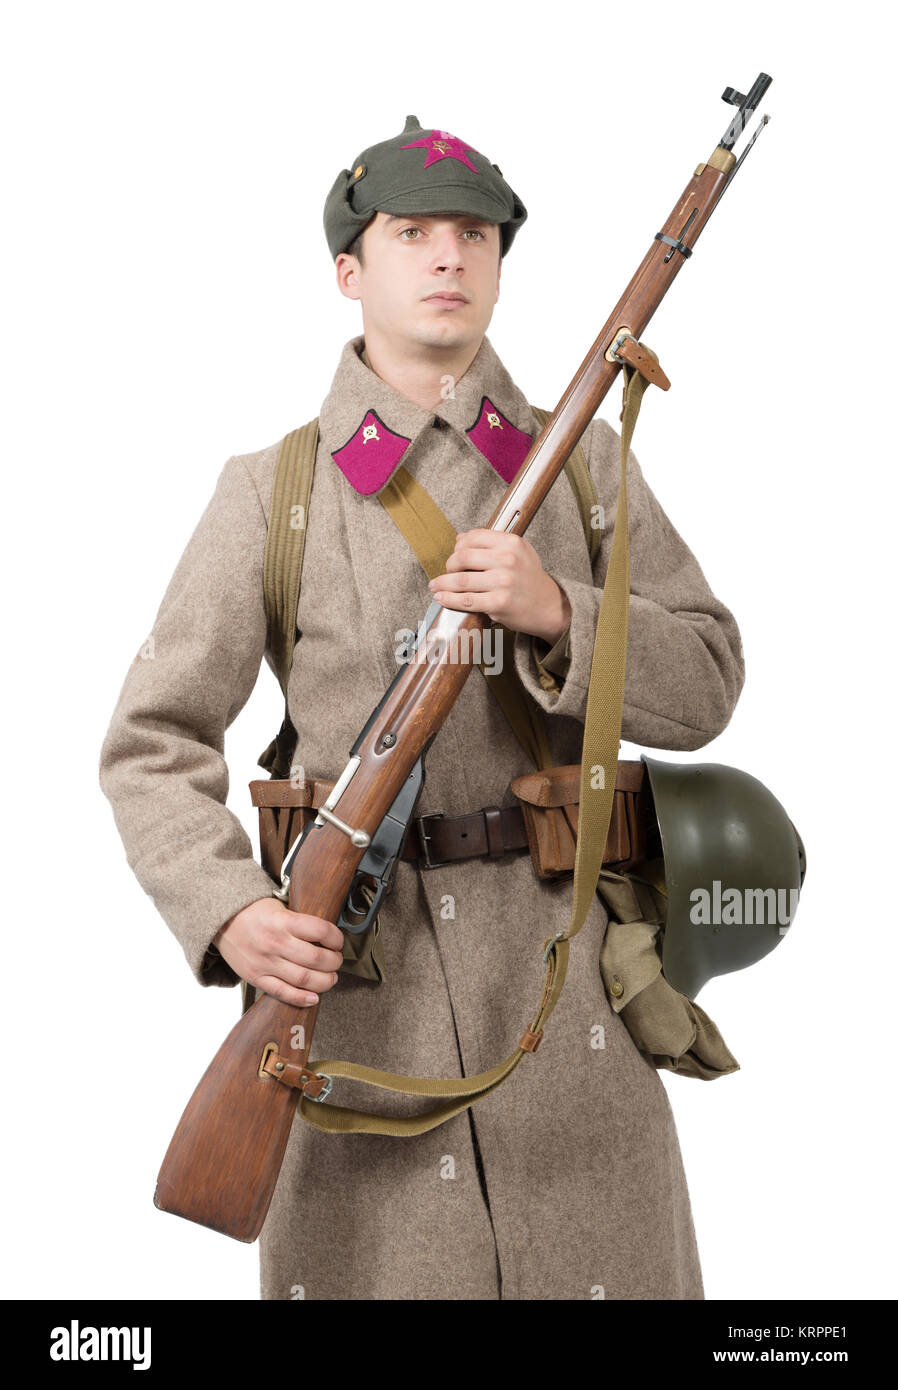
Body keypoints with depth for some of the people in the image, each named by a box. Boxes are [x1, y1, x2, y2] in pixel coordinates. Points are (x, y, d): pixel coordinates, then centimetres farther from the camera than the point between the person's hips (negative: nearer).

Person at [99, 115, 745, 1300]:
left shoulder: (584, 460, 6)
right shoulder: (273, 490, 1)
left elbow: (704, 686, 1)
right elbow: (154, 743, 0)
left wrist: (557, 613, -16)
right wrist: (229, 910, -16)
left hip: (563, 968, 2)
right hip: (353, 970, -1)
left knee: (604, 1260, 11)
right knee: (367, 1260, 8)